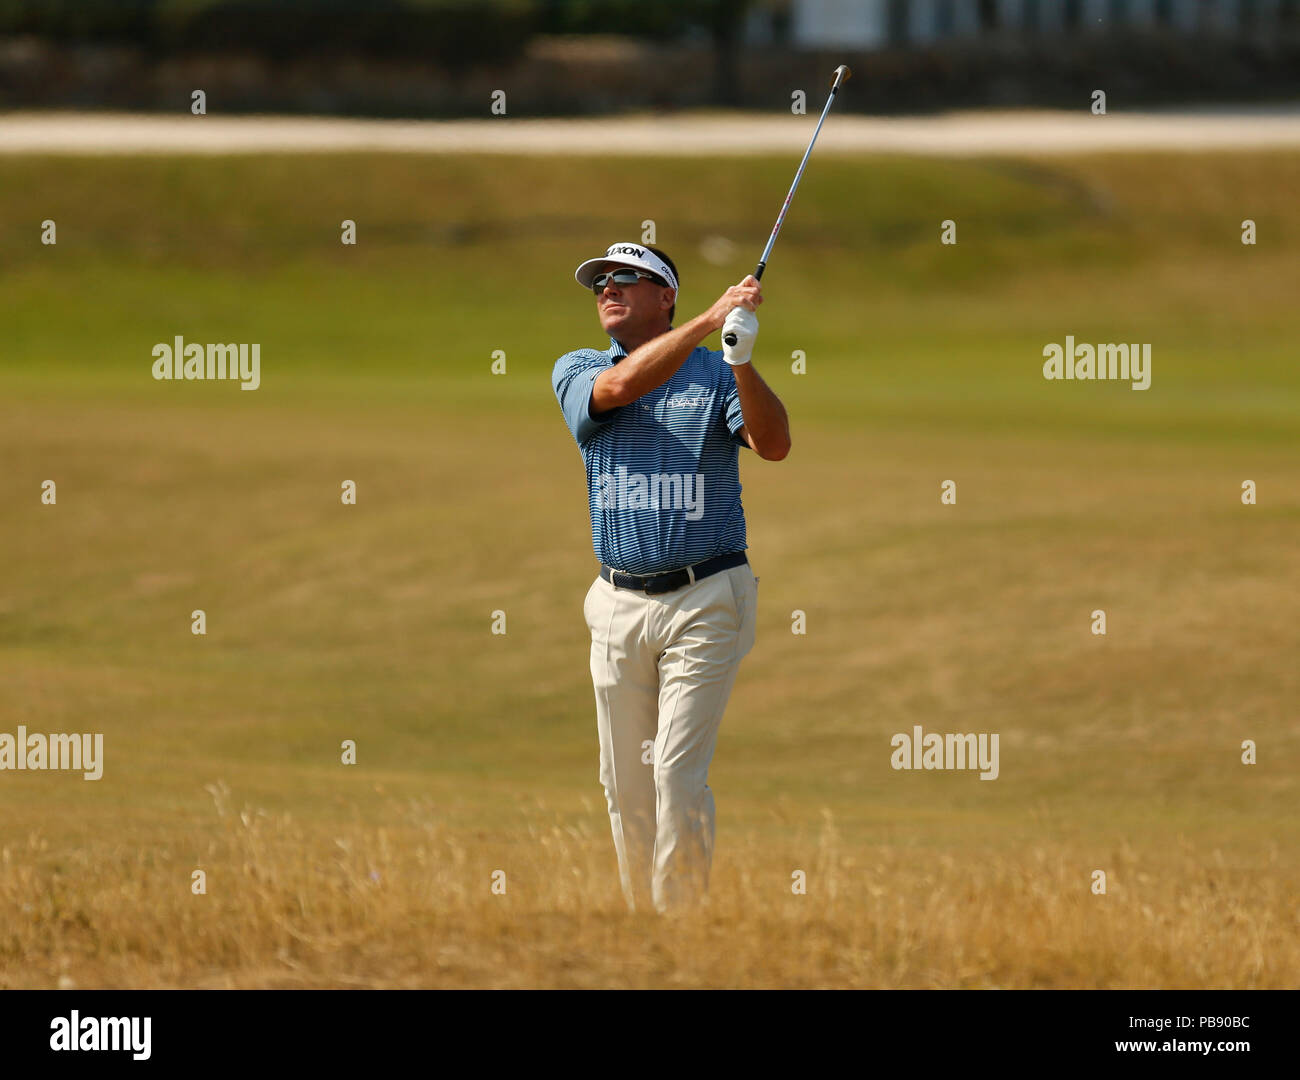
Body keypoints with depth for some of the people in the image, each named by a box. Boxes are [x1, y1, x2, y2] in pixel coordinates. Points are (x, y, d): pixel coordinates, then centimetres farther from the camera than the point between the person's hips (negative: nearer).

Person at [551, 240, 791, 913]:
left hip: (705, 603, -3)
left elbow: (774, 446, -14)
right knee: (624, 782, 5)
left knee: (677, 775, -11)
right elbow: (619, 387, -16)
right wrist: (710, 321, -24)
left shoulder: (716, 373, 2)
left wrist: (741, 359, -30)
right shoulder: (577, 371, 7)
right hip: (619, 605, 3)